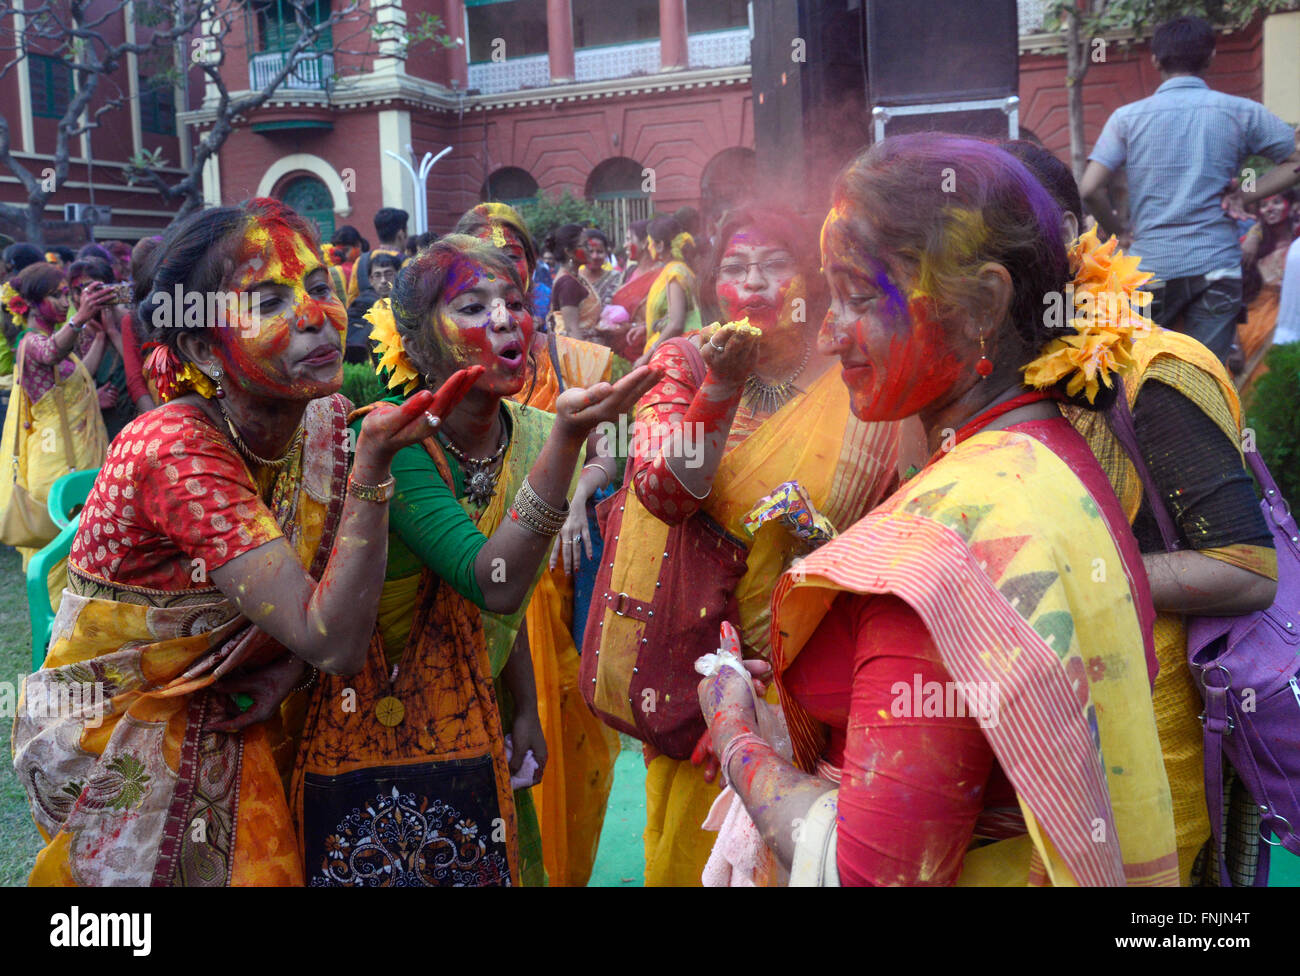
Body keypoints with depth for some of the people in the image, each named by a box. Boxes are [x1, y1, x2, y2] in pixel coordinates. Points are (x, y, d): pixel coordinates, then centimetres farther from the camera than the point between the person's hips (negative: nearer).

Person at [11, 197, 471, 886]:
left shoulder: (328, 418, -10)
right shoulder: (174, 453, -30)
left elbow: (339, 589, 3)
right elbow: (336, 644, -35)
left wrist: (286, 671, -15)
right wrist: (373, 462, -43)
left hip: (227, 724, 5)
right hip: (117, 746, -5)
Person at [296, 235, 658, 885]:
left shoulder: (528, 434, -5)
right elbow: (492, 585, -35)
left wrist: (524, 710, 10)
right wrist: (567, 437, -43)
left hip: (471, 729, 6)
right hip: (373, 742, -6)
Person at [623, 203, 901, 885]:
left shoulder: (853, 387, -4)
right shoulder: (682, 362, -3)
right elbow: (665, 494, -18)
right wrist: (721, 385, -28)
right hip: (701, 666, 1)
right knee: (697, 839, 15)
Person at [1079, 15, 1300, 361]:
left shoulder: (1127, 117, -1)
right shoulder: (1241, 112, 2)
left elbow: (1089, 190, -8)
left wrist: (1117, 233, 6)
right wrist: (1246, 195, 4)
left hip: (1152, 265, -1)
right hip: (1217, 266, 1)